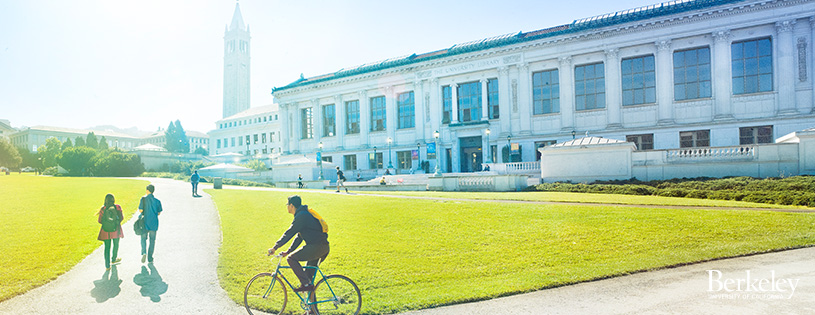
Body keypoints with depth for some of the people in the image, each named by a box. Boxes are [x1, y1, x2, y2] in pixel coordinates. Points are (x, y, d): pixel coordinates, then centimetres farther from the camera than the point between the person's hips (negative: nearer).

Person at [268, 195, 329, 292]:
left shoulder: (301, 216, -10)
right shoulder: (304, 214, 21)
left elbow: (289, 233, -13)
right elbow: (299, 237, 24)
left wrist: (275, 247, -7)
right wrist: (288, 251, 20)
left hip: (317, 246, -10)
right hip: (324, 248, 10)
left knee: (291, 258, -9)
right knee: (309, 273, 19)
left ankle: (306, 284, -12)